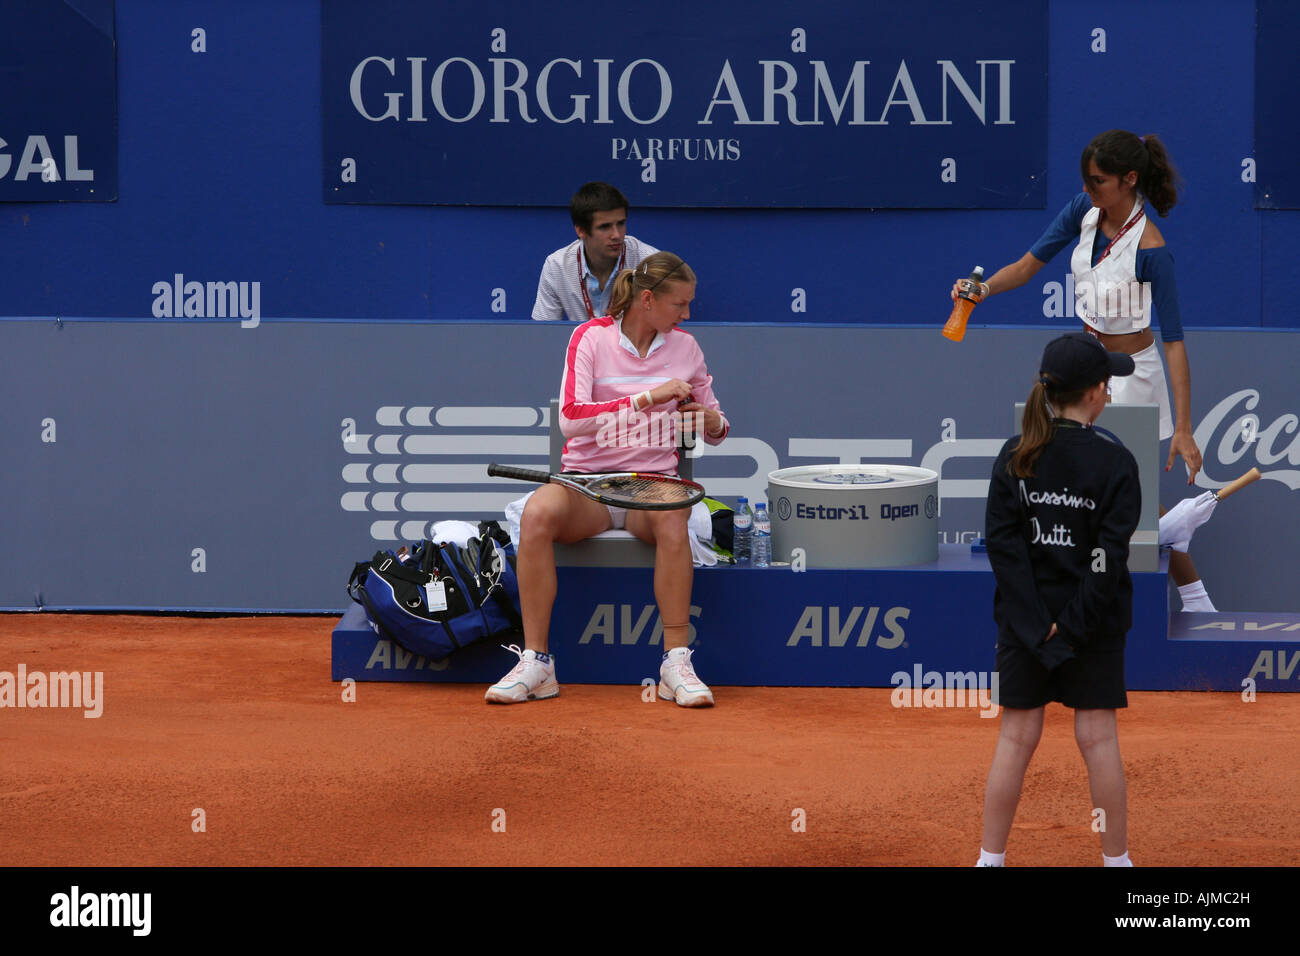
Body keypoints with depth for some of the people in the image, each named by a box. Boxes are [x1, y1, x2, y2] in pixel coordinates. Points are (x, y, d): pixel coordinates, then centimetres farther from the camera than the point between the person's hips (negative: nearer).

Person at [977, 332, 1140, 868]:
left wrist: (1039, 625, -9)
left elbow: (1003, 546, -7)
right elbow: (1110, 557, -15)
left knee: (1016, 739, 6)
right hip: (1097, 626, -2)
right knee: (1098, 739, 5)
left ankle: (990, 859, 8)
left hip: (1024, 619, 2)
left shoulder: (1013, 458, -2)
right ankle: (1116, 858, 13)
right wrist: (1072, 630, -11)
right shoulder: (1115, 463, -10)